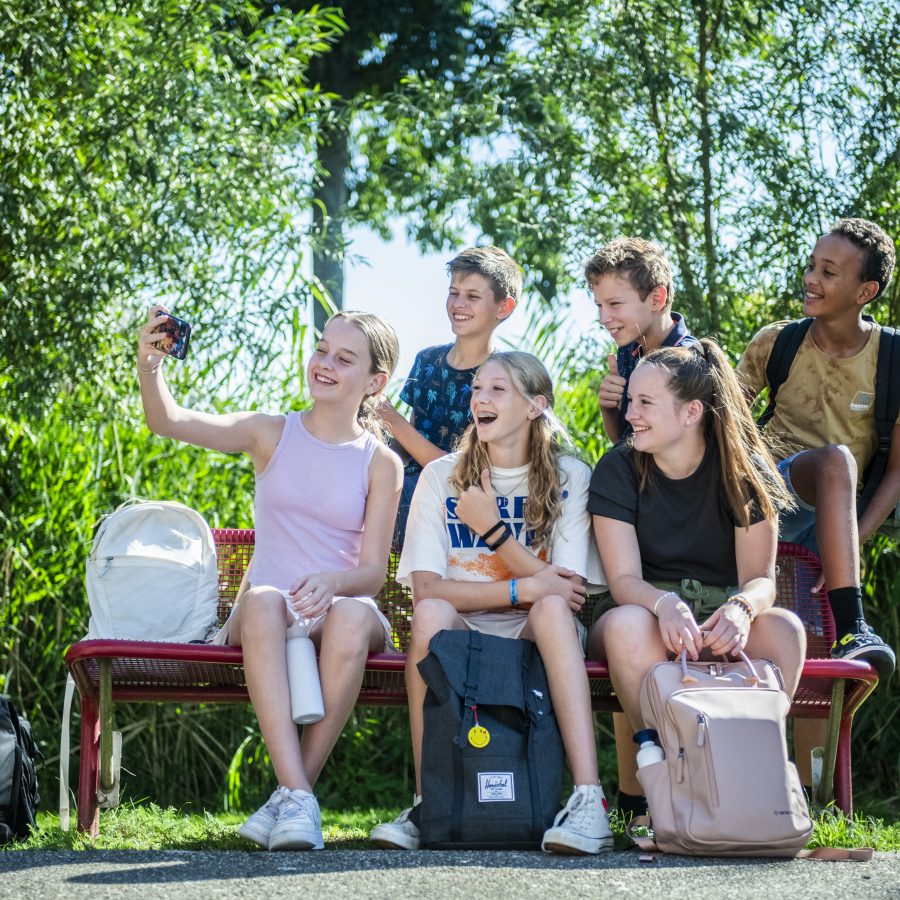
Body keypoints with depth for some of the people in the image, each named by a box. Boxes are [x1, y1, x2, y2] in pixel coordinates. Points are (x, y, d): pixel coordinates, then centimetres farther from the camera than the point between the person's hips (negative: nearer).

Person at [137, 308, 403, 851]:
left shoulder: (380, 463, 6)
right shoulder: (272, 435, 9)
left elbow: (373, 571, -2)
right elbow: (170, 421, -4)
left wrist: (332, 581, -25)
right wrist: (150, 367, -25)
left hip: (343, 607, 0)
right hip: (266, 618, 1)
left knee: (352, 616, -38)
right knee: (263, 599, -38)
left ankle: (292, 794, -31)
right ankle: (298, 798, -45)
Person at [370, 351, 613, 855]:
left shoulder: (570, 478, 3)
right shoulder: (442, 477, 3)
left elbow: (568, 593, -8)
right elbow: (425, 589, -9)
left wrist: (494, 528, -16)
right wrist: (524, 588, -20)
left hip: (537, 638, 0)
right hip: (461, 633, 1)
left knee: (551, 609, -35)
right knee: (431, 614, -33)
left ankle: (590, 801, -44)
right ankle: (428, 803, -30)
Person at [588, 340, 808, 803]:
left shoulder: (744, 471, -3)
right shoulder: (618, 470, -5)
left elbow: (760, 577, -9)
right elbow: (624, 579, -13)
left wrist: (740, 608, -35)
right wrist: (665, 604, -37)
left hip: (719, 617, 1)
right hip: (648, 609, -1)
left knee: (783, 628, -32)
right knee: (627, 624, -37)